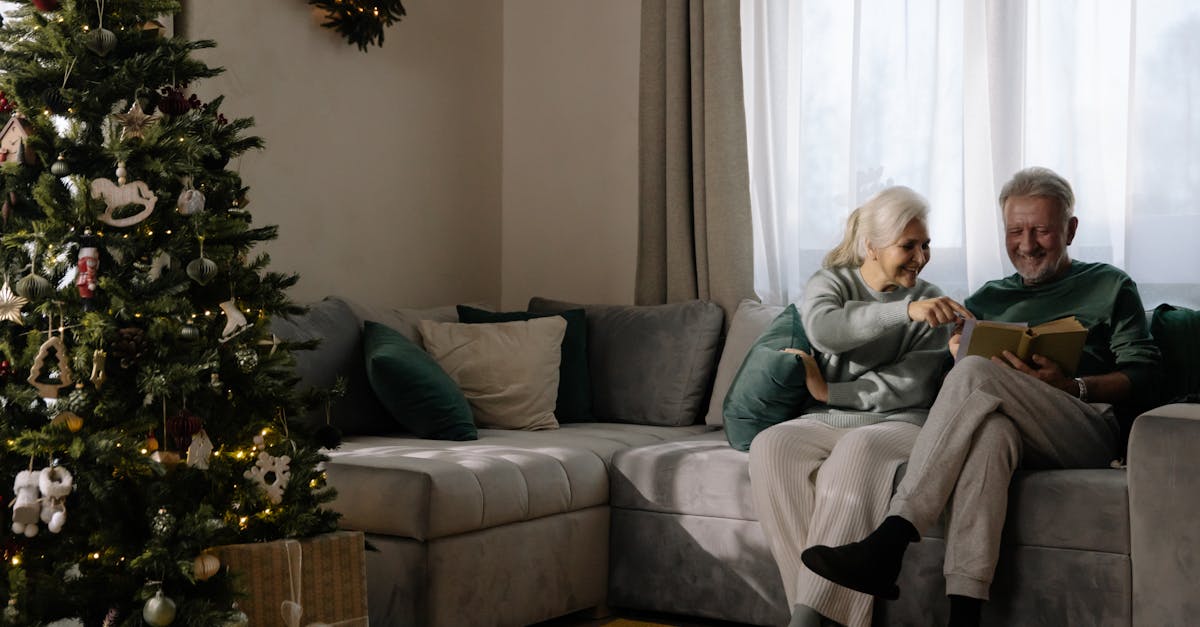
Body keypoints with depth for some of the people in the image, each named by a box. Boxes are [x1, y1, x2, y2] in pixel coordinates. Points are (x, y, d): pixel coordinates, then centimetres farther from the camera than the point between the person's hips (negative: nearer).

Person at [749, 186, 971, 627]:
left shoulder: (932, 304, 6)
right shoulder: (829, 283, 7)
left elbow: (913, 387, -7)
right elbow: (822, 328, -19)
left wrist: (827, 391, -10)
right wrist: (904, 310, -33)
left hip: (900, 424, -2)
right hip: (829, 422, 2)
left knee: (859, 452, -37)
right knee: (771, 447, -31)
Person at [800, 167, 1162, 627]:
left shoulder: (1111, 287, 20)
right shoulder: (988, 299, 30)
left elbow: (1142, 379, 8)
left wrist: (1072, 387, -11)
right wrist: (958, 351, 0)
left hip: (1089, 430, -2)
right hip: (1014, 431, 2)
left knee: (976, 374, -31)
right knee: (989, 429, -39)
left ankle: (887, 543, -41)